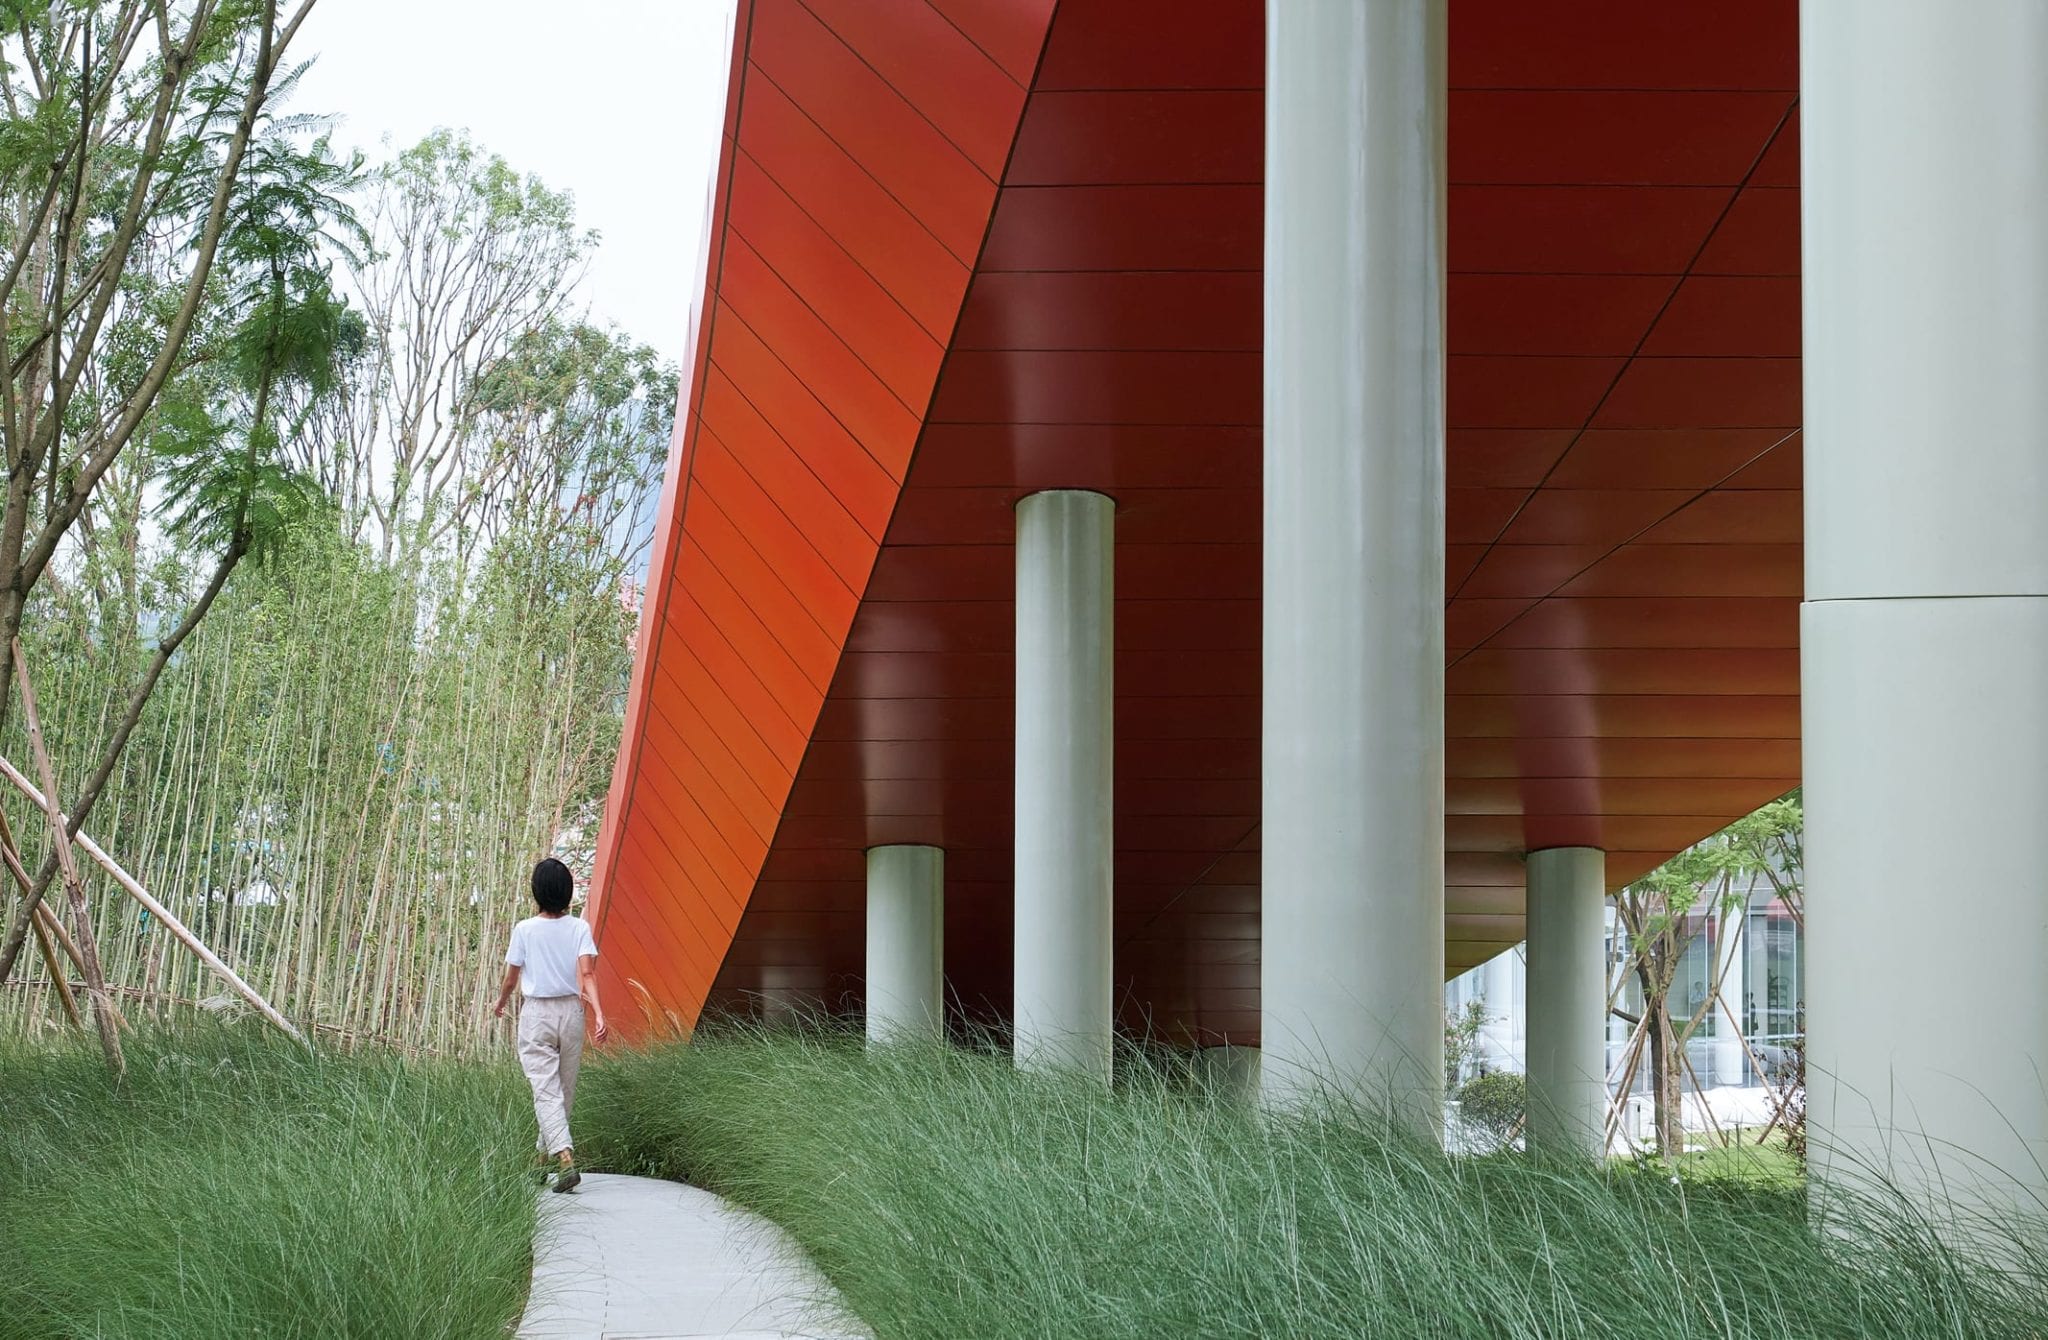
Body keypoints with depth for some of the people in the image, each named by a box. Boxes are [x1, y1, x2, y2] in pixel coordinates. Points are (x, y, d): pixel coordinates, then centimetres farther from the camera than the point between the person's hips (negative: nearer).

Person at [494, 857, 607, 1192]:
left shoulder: (524, 930, -8)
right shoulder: (579, 928, -4)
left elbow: (511, 979, 0)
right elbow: (587, 974, -16)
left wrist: (501, 1004, 20)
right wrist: (598, 1013, -22)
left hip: (536, 1014, -2)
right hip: (571, 1011, 3)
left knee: (546, 1091, -7)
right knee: (565, 1089, 17)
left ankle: (565, 1156, -25)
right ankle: (544, 1155, 28)